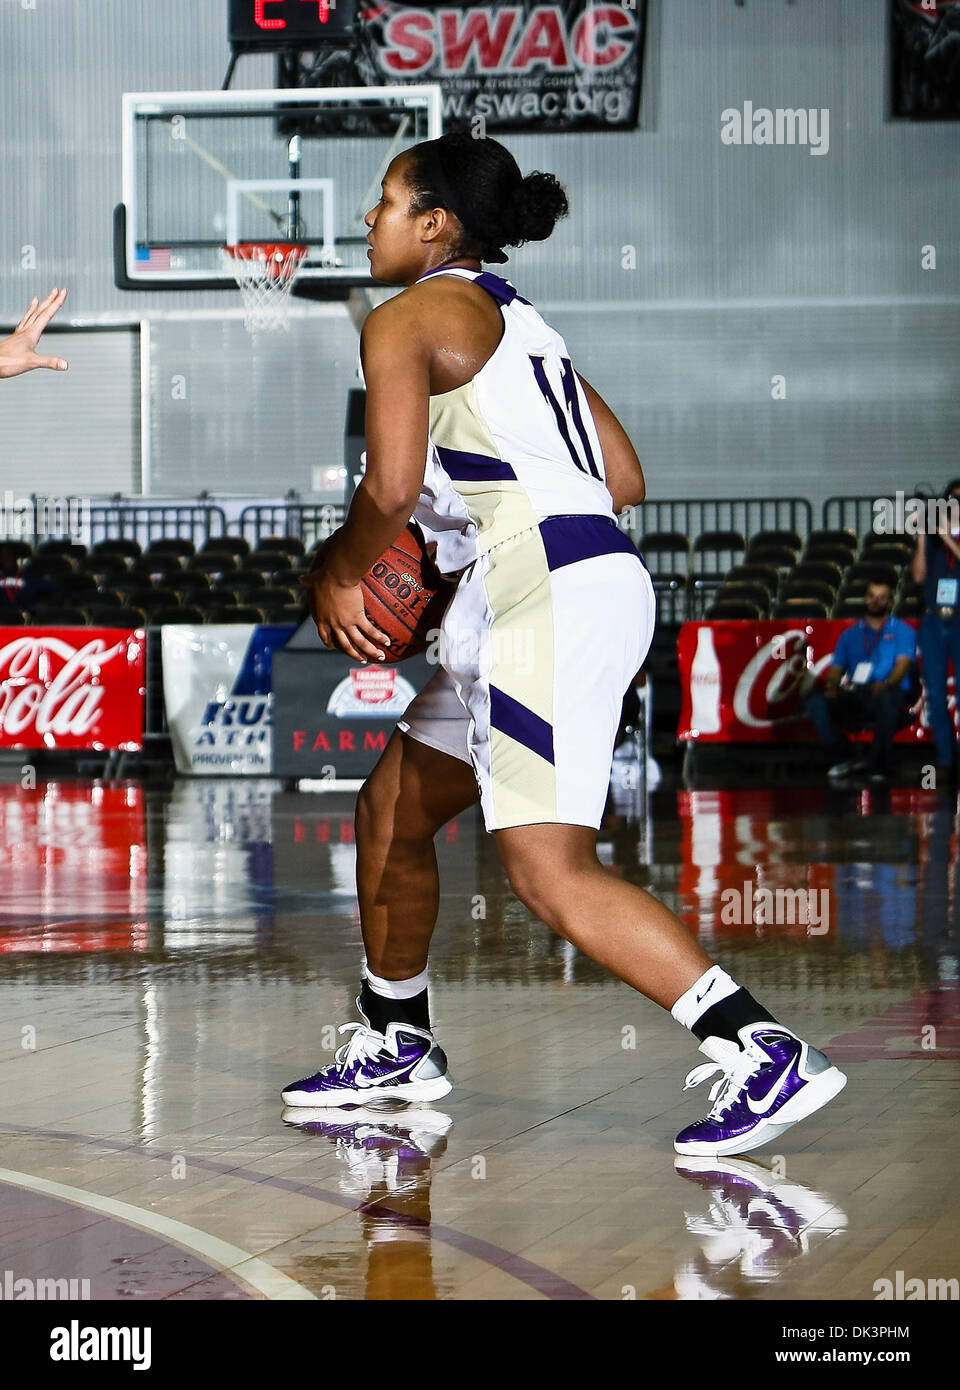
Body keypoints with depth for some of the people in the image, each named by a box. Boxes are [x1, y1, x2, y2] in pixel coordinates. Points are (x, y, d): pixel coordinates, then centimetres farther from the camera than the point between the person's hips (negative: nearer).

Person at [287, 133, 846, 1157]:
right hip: (593, 570, 10)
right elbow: (623, 481, 20)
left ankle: (766, 1054, -20)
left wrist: (336, 575, 5)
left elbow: (391, 488, -14)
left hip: (547, 597, -10)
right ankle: (394, 1049, 36)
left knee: (549, 870, -14)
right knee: (391, 811, 21)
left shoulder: (407, 318, -2)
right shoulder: (515, 323, 24)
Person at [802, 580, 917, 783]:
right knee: (815, 701, -24)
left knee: (888, 698, -41)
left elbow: (903, 664, -6)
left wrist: (886, 684, -28)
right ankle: (842, 760, -15)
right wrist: (832, 685, -10)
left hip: (887, 692, -4)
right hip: (853, 696, 4)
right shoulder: (850, 634, 23)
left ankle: (877, 766, -27)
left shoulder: (902, 631, 11)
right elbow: (836, 667, 16)